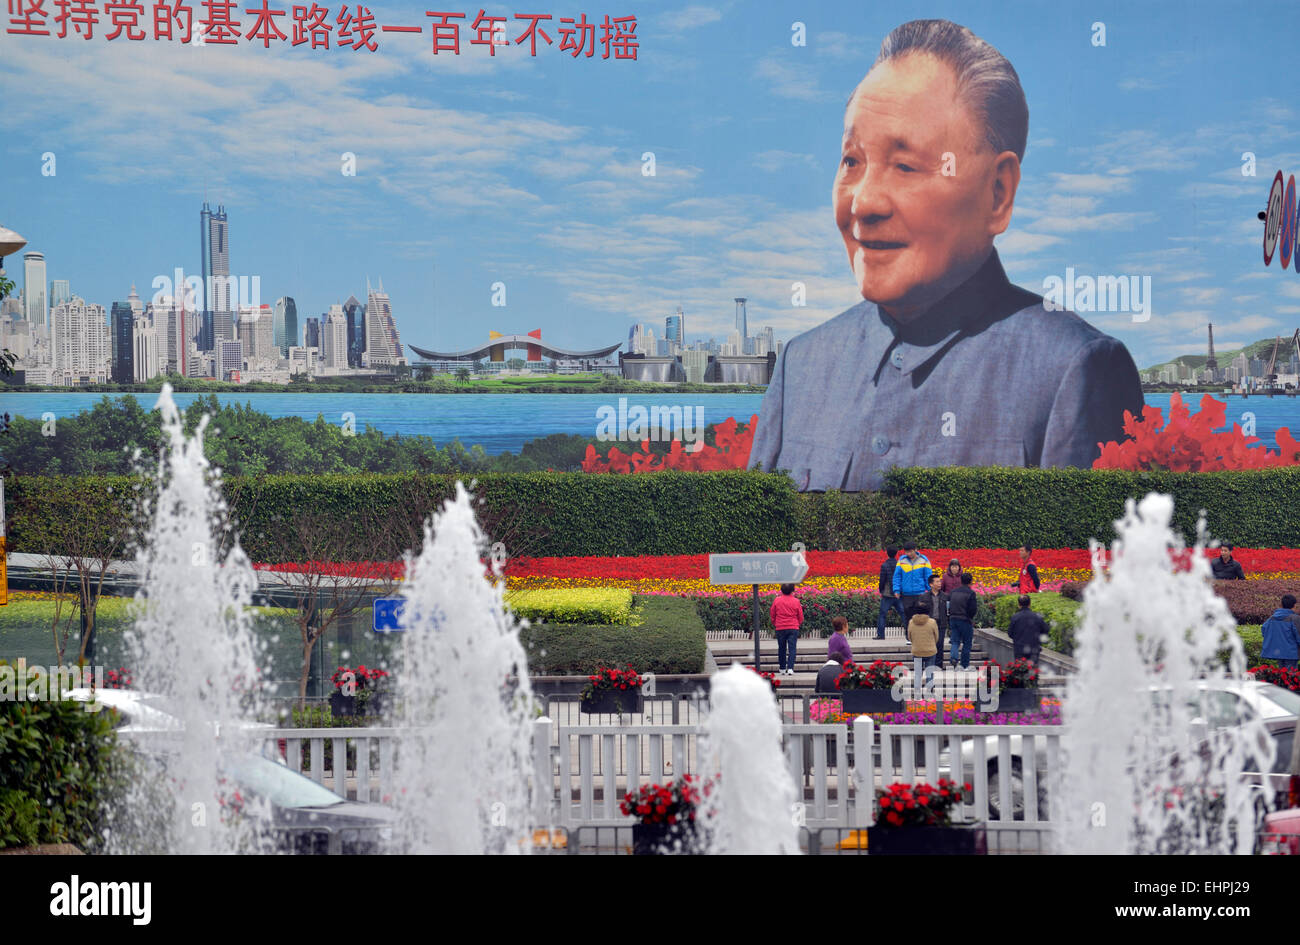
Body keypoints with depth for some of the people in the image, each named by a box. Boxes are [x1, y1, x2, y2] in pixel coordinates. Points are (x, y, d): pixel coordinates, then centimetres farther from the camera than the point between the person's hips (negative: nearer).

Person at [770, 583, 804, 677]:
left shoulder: (777, 600, -4)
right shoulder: (796, 601, -4)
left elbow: (773, 615, 7)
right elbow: (800, 616, 6)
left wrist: (774, 624, 24)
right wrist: (799, 624, 25)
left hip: (780, 628, 1)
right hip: (793, 627, -1)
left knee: (782, 648, 13)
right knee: (792, 648, -2)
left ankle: (782, 669, 20)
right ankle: (790, 668, -13)